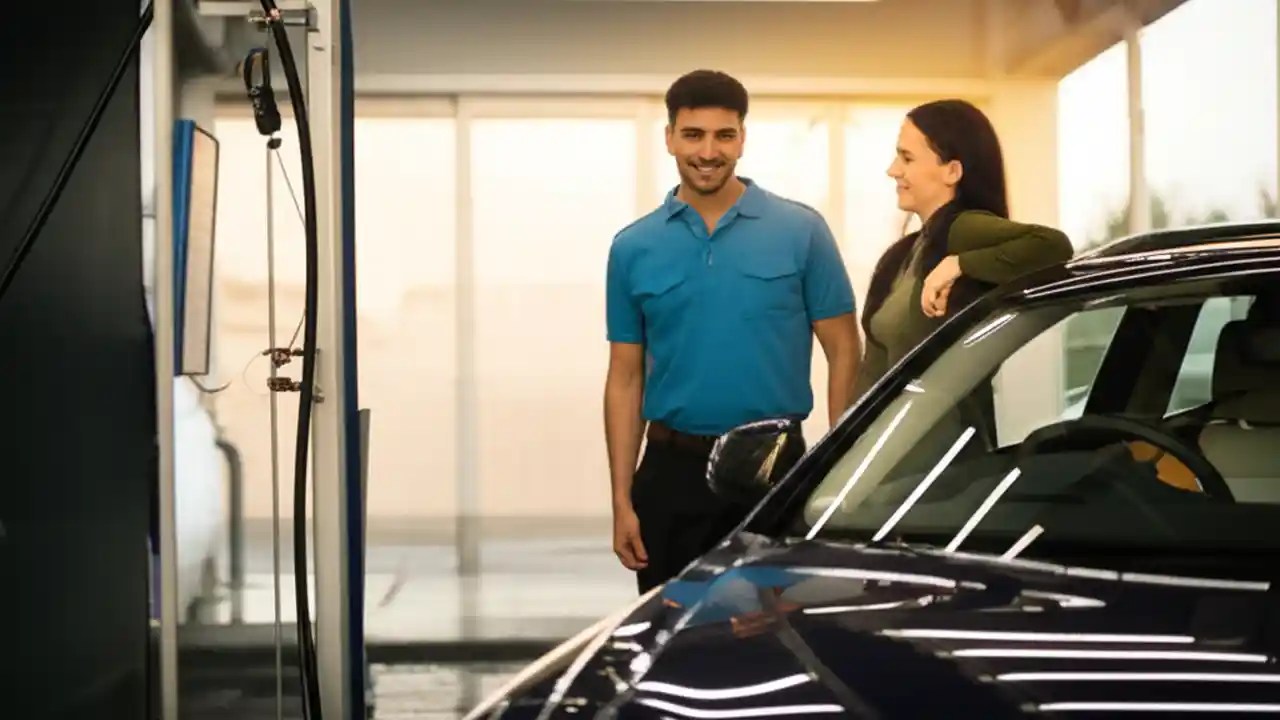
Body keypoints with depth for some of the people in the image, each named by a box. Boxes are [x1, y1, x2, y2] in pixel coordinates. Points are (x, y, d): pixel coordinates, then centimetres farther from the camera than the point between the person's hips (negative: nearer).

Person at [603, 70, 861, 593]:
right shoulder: (634, 249, 5)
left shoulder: (800, 231, -1)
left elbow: (843, 353, 0)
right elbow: (626, 379, 7)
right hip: (673, 473, 2)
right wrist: (622, 501, 1)